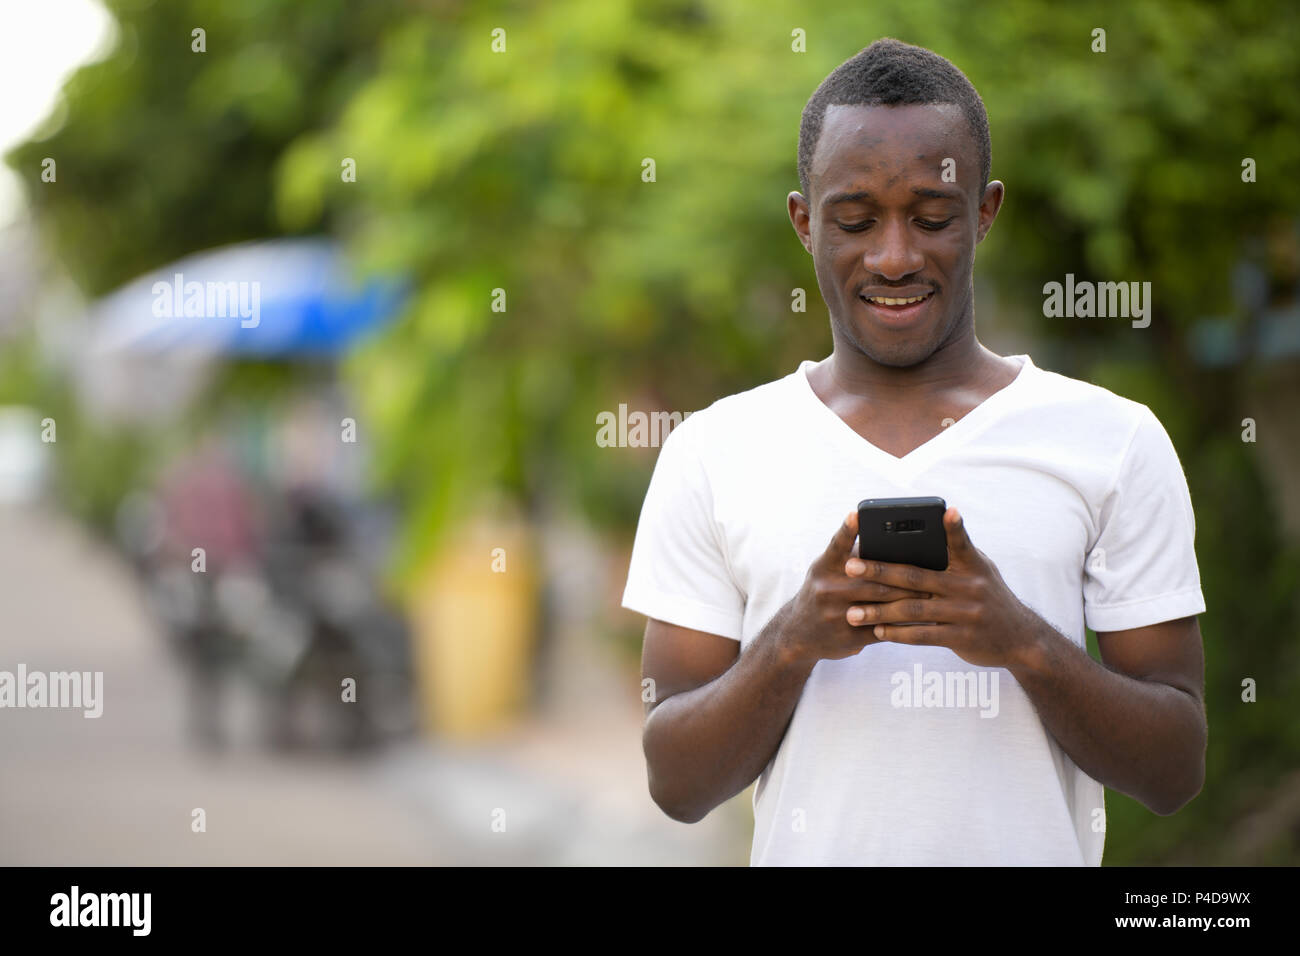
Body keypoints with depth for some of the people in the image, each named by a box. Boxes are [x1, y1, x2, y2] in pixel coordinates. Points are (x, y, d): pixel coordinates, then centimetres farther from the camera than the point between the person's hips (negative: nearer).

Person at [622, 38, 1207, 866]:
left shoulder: (1117, 444, -1)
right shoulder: (713, 454, 1)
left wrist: (1025, 641, -17)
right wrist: (794, 638, -17)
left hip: (1033, 851, -1)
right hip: (809, 853, 2)